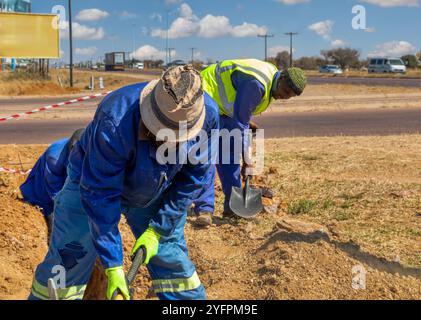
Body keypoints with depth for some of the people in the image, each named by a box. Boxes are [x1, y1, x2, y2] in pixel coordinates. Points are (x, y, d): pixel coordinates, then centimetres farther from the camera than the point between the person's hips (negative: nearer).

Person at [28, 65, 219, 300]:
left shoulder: (209, 116, -27)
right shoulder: (114, 123, -40)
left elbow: (193, 180, -12)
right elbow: (100, 195, -32)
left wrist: (158, 229, -14)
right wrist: (113, 266, -30)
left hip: (154, 196, 3)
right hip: (94, 182, -3)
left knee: (173, 263, 6)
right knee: (67, 262, -4)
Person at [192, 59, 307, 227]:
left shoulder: (272, 77, -2)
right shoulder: (256, 83, -32)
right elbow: (240, 122, -27)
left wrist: (247, 122, 12)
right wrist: (247, 158, -21)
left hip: (223, 105, 10)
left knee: (230, 154, 6)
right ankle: (204, 209, -15)